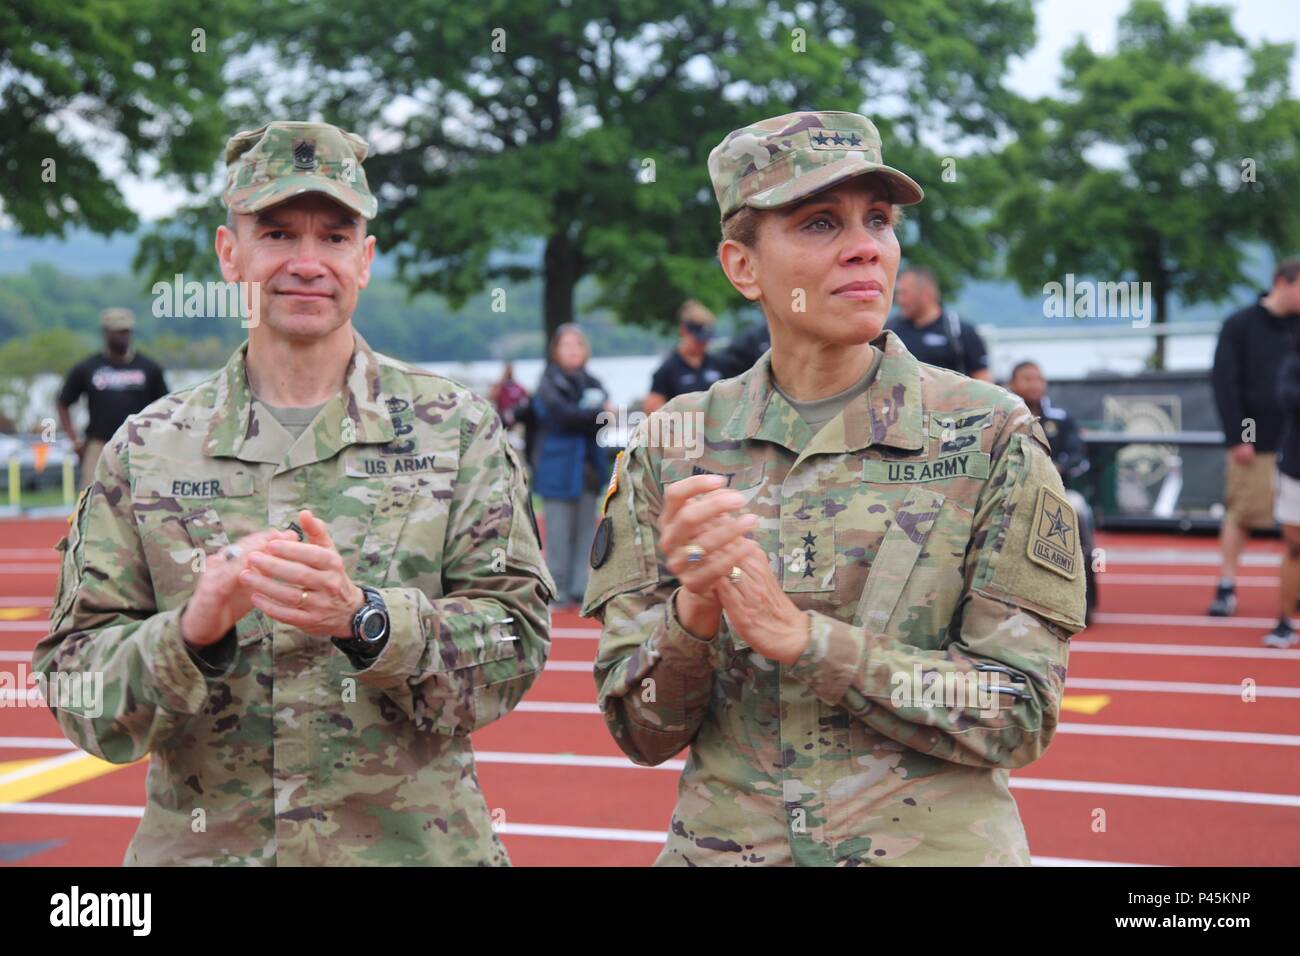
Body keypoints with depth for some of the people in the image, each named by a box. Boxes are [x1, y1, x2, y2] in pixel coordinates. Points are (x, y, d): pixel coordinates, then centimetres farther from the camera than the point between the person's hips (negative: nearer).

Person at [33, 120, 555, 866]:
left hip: (417, 842, 0)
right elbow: (78, 694, -2)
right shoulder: (148, 450, 1)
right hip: (201, 842, 1)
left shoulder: (454, 428, -2)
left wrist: (363, 617, -24)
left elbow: (516, 642, -8)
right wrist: (193, 632, -21)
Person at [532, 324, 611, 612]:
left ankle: (579, 590, 11)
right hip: (559, 469, -5)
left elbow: (603, 420, 2)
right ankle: (558, 592, 1)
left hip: (588, 467, 5)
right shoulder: (550, 383, -1)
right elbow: (562, 414, -17)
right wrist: (599, 413, -10)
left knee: (585, 531, 6)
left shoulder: (592, 383, 13)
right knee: (559, 533, -4)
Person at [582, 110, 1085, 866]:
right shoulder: (673, 445, -4)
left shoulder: (989, 435, -9)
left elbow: (1021, 715, -13)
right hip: (721, 842, 2)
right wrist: (694, 611, -23)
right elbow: (642, 731, -4)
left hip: (936, 841, -1)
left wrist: (801, 636, -22)